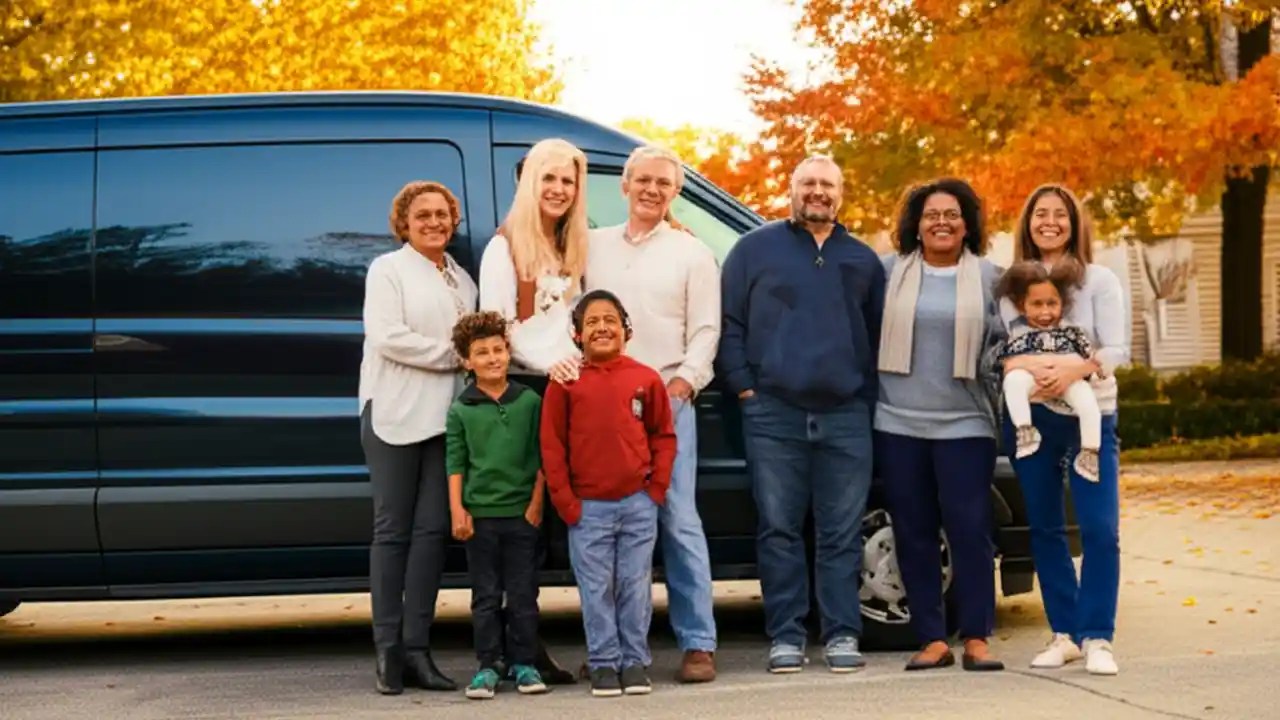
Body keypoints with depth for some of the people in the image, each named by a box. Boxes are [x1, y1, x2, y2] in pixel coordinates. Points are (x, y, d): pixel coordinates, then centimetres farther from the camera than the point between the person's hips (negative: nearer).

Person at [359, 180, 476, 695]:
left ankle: (417, 648, 3)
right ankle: (389, 651, 0)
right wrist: (454, 354, -10)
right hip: (395, 414, -5)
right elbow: (387, 338, -12)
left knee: (432, 529, 1)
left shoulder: (463, 281, 18)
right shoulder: (387, 270, 0)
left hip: (446, 415, 5)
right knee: (393, 531, -2)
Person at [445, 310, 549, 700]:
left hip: (522, 513, 0)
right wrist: (457, 510, -5)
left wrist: (536, 503, -2)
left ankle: (523, 663, 15)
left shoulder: (530, 401, 1)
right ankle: (487, 666, 12)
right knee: (485, 595, 6)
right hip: (480, 513, 0)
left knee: (523, 594, 5)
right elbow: (455, 462, 2)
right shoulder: (460, 410, 2)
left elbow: (540, 457, 3)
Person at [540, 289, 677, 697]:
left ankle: (635, 661, 15)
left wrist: (657, 486, -1)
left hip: (638, 503, 1)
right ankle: (604, 664, 12)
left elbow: (663, 435, 7)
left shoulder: (646, 379, 2)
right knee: (596, 591, 3)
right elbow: (552, 444, 0)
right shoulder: (565, 383, -1)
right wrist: (564, 500, -3)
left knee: (636, 587, 6)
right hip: (587, 507, -1)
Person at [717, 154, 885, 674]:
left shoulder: (862, 260, 17)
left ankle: (842, 635, 6)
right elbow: (728, 322, 6)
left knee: (842, 532, 1)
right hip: (773, 413, -1)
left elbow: (880, 334, 20)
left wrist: (869, 394, 8)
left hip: (845, 416, 2)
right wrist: (743, 386, -3)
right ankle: (785, 636, 5)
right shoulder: (755, 249, 9)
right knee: (779, 529, 0)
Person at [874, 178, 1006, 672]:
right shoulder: (889, 272, 6)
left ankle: (976, 638, 4)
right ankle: (932, 639, 10)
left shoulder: (988, 278, 6)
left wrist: (996, 382, -4)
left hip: (965, 424, -1)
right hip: (899, 424, 1)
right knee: (913, 533, 3)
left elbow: (1004, 343, 8)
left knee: (969, 529, -4)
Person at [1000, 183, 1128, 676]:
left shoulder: (1099, 280, 3)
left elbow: (1117, 350, -5)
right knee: (1045, 528, 6)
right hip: (1028, 417, 2)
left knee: (1100, 529, -10)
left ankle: (1097, 638, -4)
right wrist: (1020, 365, -22)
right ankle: (1064, 633, 15)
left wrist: (1078, 367, -24)